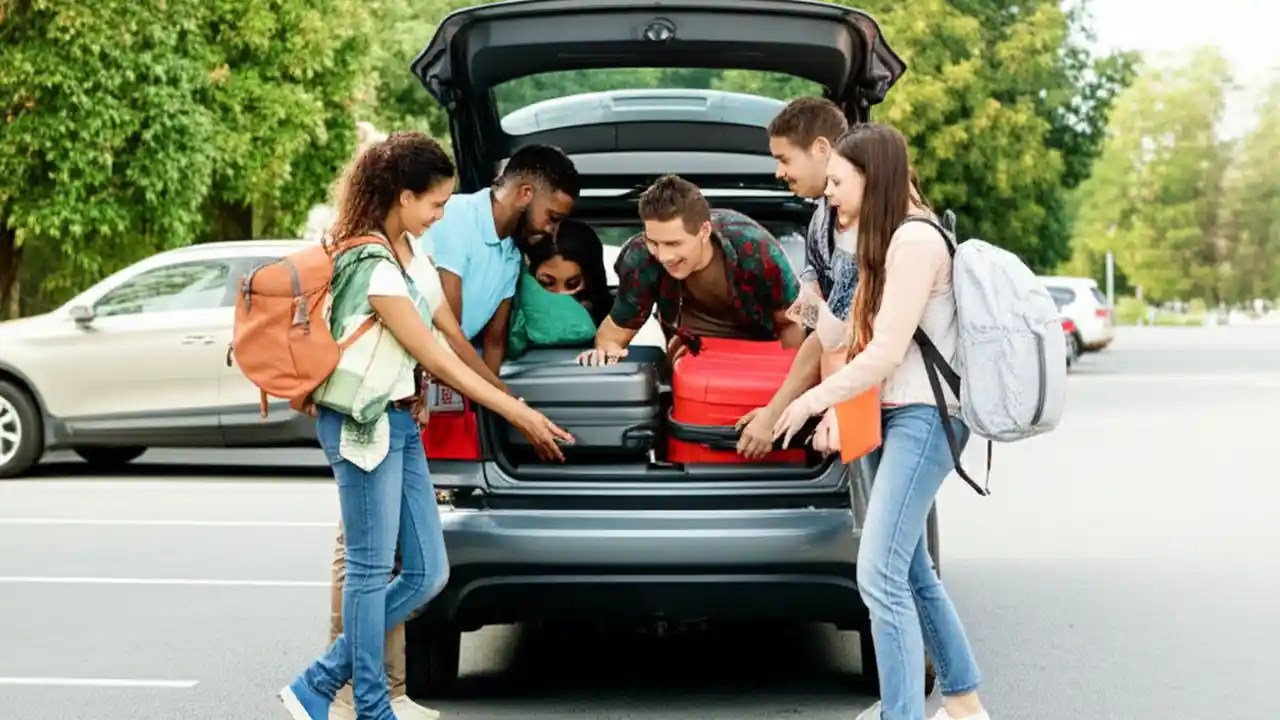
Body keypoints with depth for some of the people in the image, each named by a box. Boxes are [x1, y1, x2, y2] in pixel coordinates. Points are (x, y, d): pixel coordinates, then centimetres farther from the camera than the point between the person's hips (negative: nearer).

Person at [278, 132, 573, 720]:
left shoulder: (411, 253, 10)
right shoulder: (372, 269, -18)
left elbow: (450, 335, 14)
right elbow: (437, 361, -15)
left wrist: (507, 396, 9)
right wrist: (518, 414, -10)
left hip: (402, 422, 9)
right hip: (363, 423, -9)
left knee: (428, 573, 7)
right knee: (372, 569, -1)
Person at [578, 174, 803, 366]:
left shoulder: (756, 251, -37)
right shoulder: (640, 258, -33)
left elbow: (792, 324, -18)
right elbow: (617, 327, -15)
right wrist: (607, 348, -37)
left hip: (758, 338, -1)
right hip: (693, 341, 1)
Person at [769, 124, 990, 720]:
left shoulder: (915, 239, -15)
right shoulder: (889, 239, 15)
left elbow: (886, 352, -18)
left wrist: (813, 399, -9)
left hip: (922, 418, -10)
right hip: (894, 416, 10)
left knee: (880, 575, -15)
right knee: (909, 570, 15)